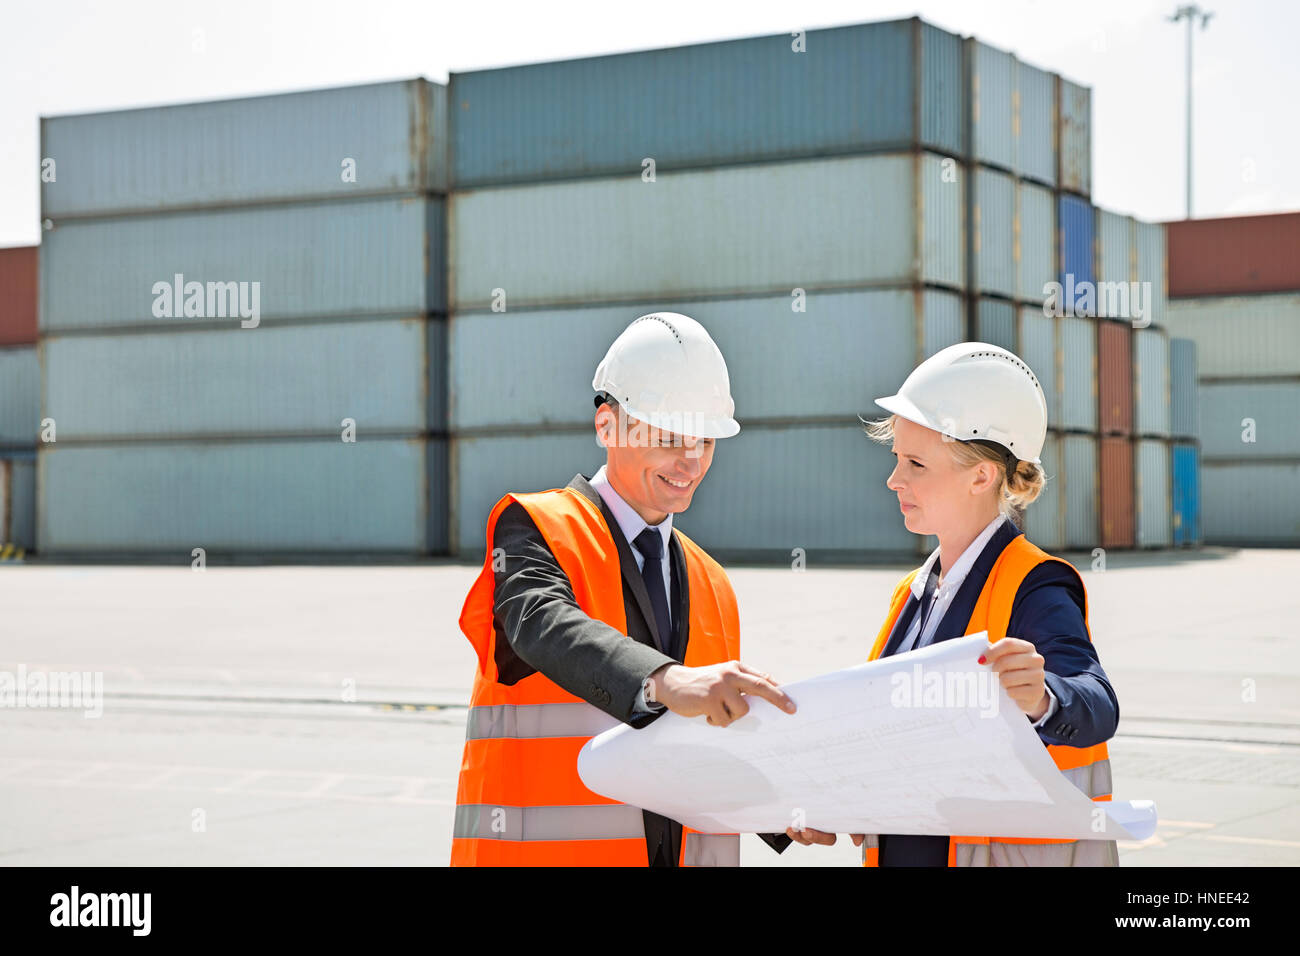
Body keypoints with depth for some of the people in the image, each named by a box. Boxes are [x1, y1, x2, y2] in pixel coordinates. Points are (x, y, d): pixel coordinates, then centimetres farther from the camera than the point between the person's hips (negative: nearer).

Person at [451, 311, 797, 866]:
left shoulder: (710, 585, 18)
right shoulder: (534, 530, -1)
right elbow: (545, 628, -23)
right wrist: (667, 682, -39)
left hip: (689, 850, 5)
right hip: (546, 849, -5)